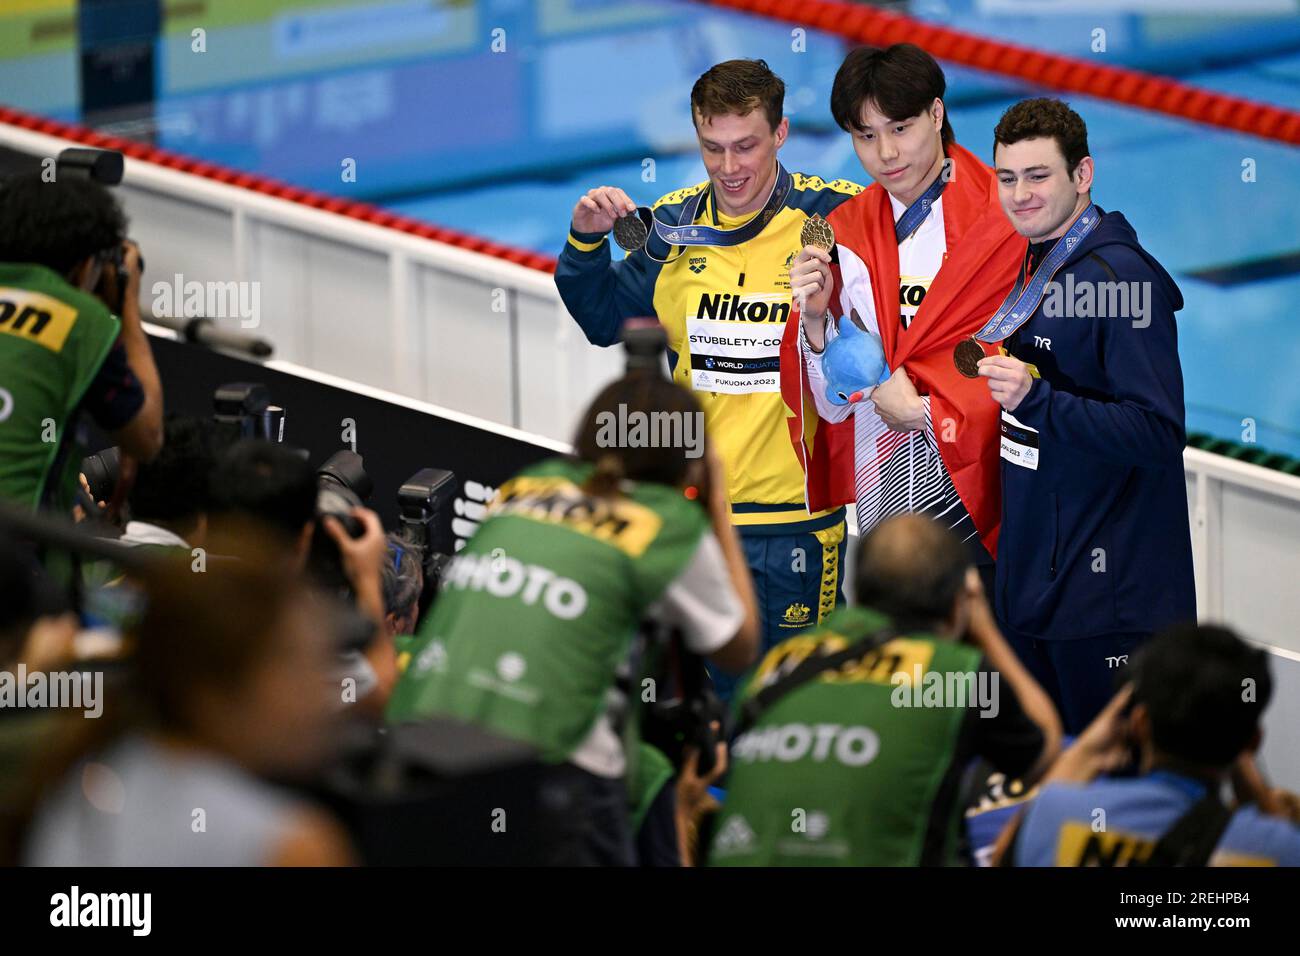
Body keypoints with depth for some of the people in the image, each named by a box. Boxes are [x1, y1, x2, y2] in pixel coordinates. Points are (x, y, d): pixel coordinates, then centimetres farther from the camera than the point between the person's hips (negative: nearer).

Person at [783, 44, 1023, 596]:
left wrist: (926, 410, -12)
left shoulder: (1005, 221, -5)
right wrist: (816, 319, -9)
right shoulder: (847, 233, 9)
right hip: (880, 505, 4)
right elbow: (834, 404, 8)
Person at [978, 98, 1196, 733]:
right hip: (1030, 585, 9)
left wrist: (1037, 401, -29)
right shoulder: (1031, 269, 11)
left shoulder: (1123, 277, -16)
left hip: (1109, 599, -9)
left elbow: (1159, 435, -23)